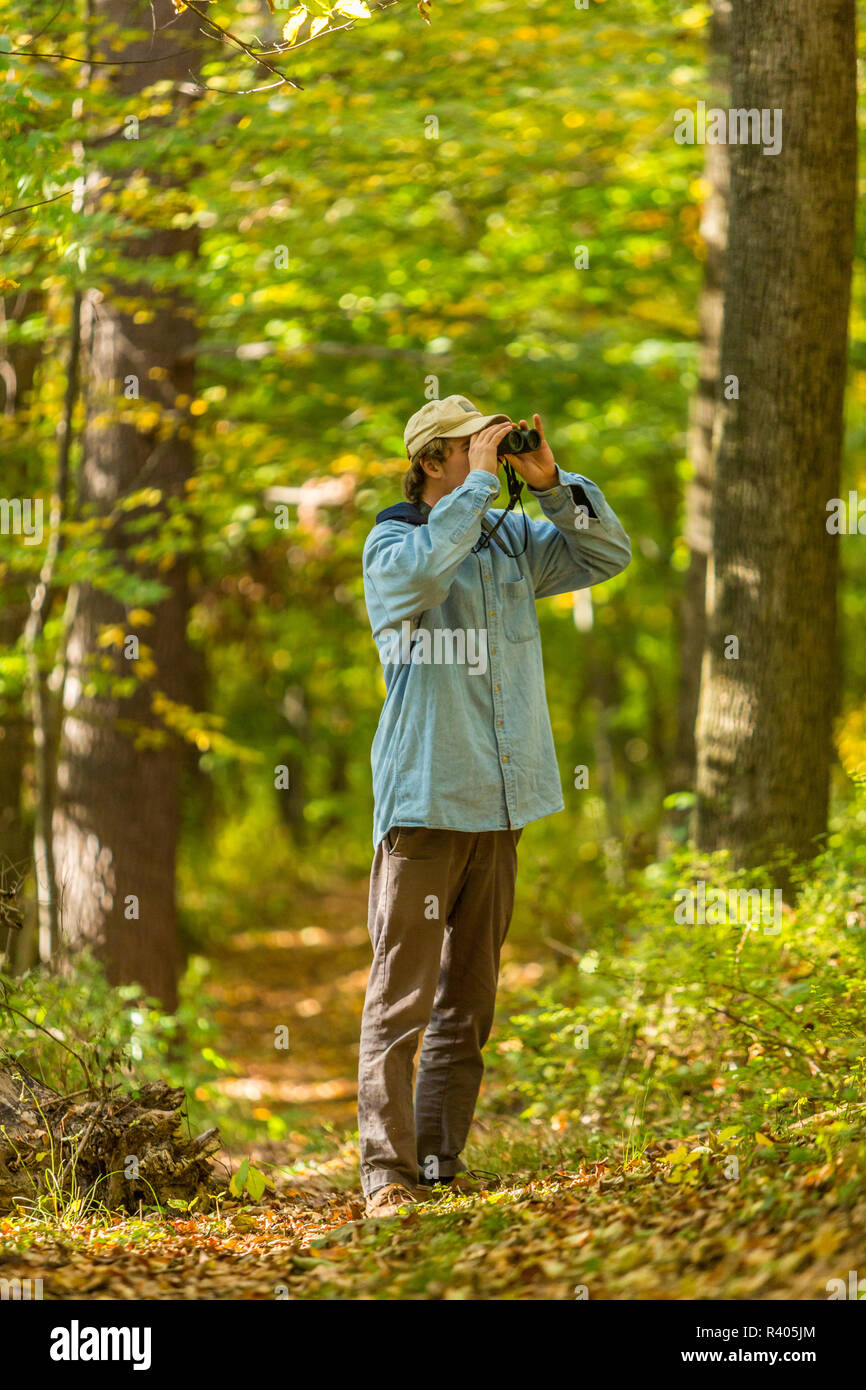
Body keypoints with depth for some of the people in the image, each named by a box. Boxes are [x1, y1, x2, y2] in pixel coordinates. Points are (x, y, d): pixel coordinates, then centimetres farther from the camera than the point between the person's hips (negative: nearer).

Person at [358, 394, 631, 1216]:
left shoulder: (513, 541, 11)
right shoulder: (390, 544, -4)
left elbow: (607, 555, 9)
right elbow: (424, 570, -26)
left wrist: (552, 483, -4)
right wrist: (480, 481, -19)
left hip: (497, 805, 6)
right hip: (422, 803, -6)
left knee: (468, 1000, 10)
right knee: (401, 997, -7)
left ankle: (441, 1164, 17)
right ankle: (388, 1172, -6)